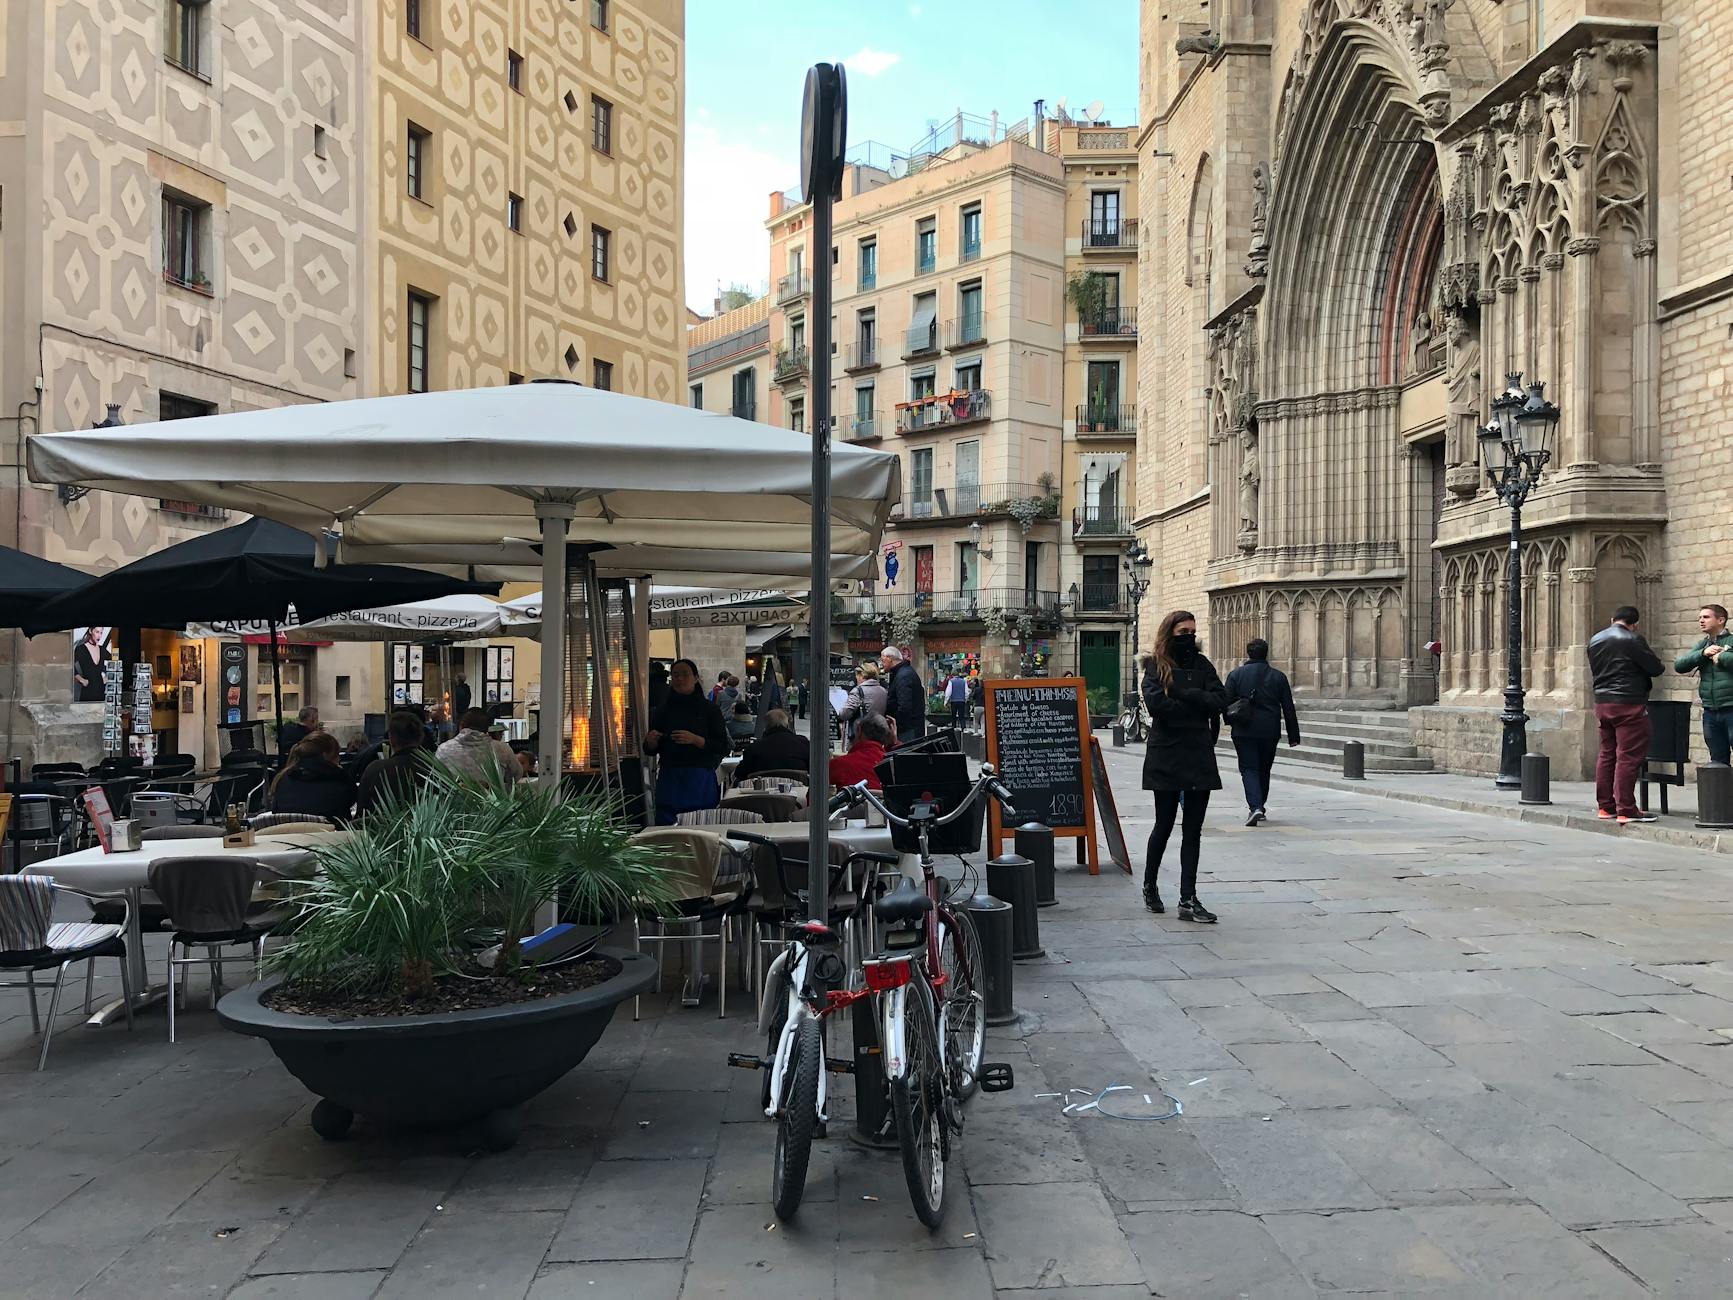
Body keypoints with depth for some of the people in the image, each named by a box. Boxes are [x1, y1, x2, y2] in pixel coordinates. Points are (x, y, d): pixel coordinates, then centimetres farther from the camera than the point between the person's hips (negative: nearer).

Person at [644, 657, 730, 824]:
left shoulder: (710, 709, 1)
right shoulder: (663, 711, 9)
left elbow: (722, 748, -5)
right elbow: (650, 750, 12)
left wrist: (695, 740, -18)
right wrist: (651, 741, -10)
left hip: (701, 780, -2)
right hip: (669, 778, 2)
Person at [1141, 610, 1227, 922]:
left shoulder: (1202, 665, 10)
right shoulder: (1156, 666, -1)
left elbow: (1220, 700, -4)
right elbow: (1155, 703, -17)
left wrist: (1183, 694, -13)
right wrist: (1198, 704, -9)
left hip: (1199, 756, 4)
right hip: (1166, 757, -3)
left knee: (1193, 830, 3)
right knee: (1164, 825, 6)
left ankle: (1188, 900, 5)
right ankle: (1149, 885, 28)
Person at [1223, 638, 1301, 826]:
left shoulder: (1235, 675, -3)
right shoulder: (1278, 676, 3)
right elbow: (1289, 708, 5)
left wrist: (1231, 723, 15)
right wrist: (1293, 735, 10)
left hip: (1244, 731, -2)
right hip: (1270, 732, 2)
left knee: (1249, 769, 0)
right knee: (1264, 770, 16)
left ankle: (1255, 806, -19)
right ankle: (1259, 807, 26)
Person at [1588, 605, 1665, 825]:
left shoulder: (1594, 640, 11)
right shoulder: (1632, 641, -12)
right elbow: (1656, 668, -8)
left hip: (1602, 703, 8)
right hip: (1629, 704, -8)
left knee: (1607, 755, 13)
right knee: (1629, 757, -6)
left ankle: (1605, 806, 16)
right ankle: (1626, 810, -7)